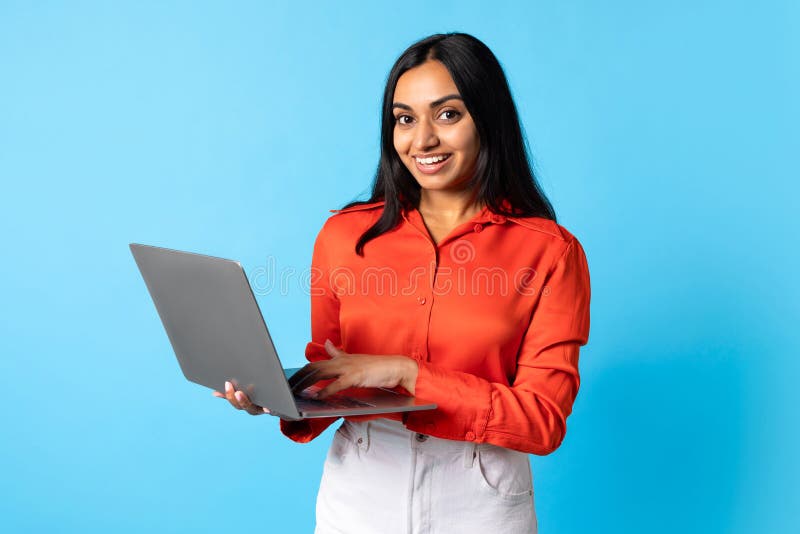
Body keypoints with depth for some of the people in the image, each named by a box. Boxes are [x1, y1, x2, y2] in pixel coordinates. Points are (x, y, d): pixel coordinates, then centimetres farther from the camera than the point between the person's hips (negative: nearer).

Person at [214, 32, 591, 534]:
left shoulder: (550, 251, -9)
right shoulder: (344, 235, -1)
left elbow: (544, 421, -12)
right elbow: (327, 380, 7)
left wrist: (407, 373, -20)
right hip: (359, 490, 2)